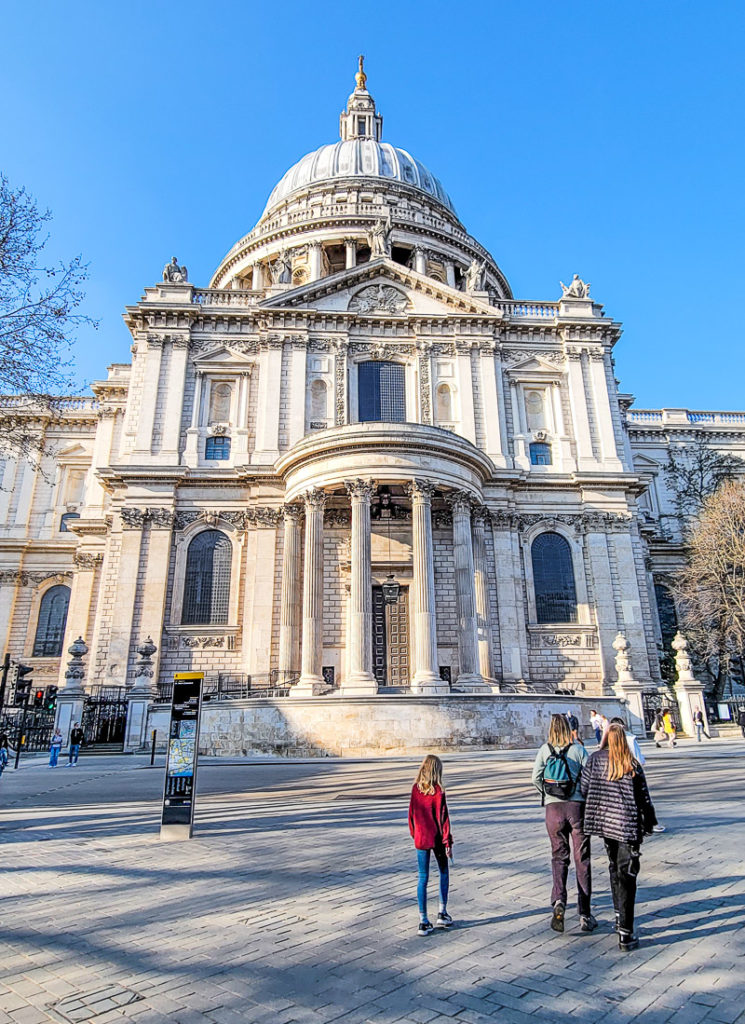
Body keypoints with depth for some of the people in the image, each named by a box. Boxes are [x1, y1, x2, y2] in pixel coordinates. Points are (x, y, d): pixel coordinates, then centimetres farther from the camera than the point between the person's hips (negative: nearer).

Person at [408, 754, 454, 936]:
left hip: (420, 839, 3)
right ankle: (442, 913, 24)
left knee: (423, 878, 8)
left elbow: (412, 813, 5)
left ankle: (423, 922, 8)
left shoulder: (415, 789, -3)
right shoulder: (438, 791, -15)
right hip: (436, 839, -3)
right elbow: (443, 817, -14)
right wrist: (448, 841, -7)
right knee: (444, 873, 19)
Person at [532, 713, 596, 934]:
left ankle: (559, 901, -10)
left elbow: (536, 778, -5)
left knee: (559, 857, 11)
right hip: (578, 805, 0)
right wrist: (586, 797, 10)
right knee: (582, 859, 9)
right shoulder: (578, 749, -3)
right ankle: (585, 915, 13)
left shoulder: (545, 749, 0)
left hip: (554, 807, 0)